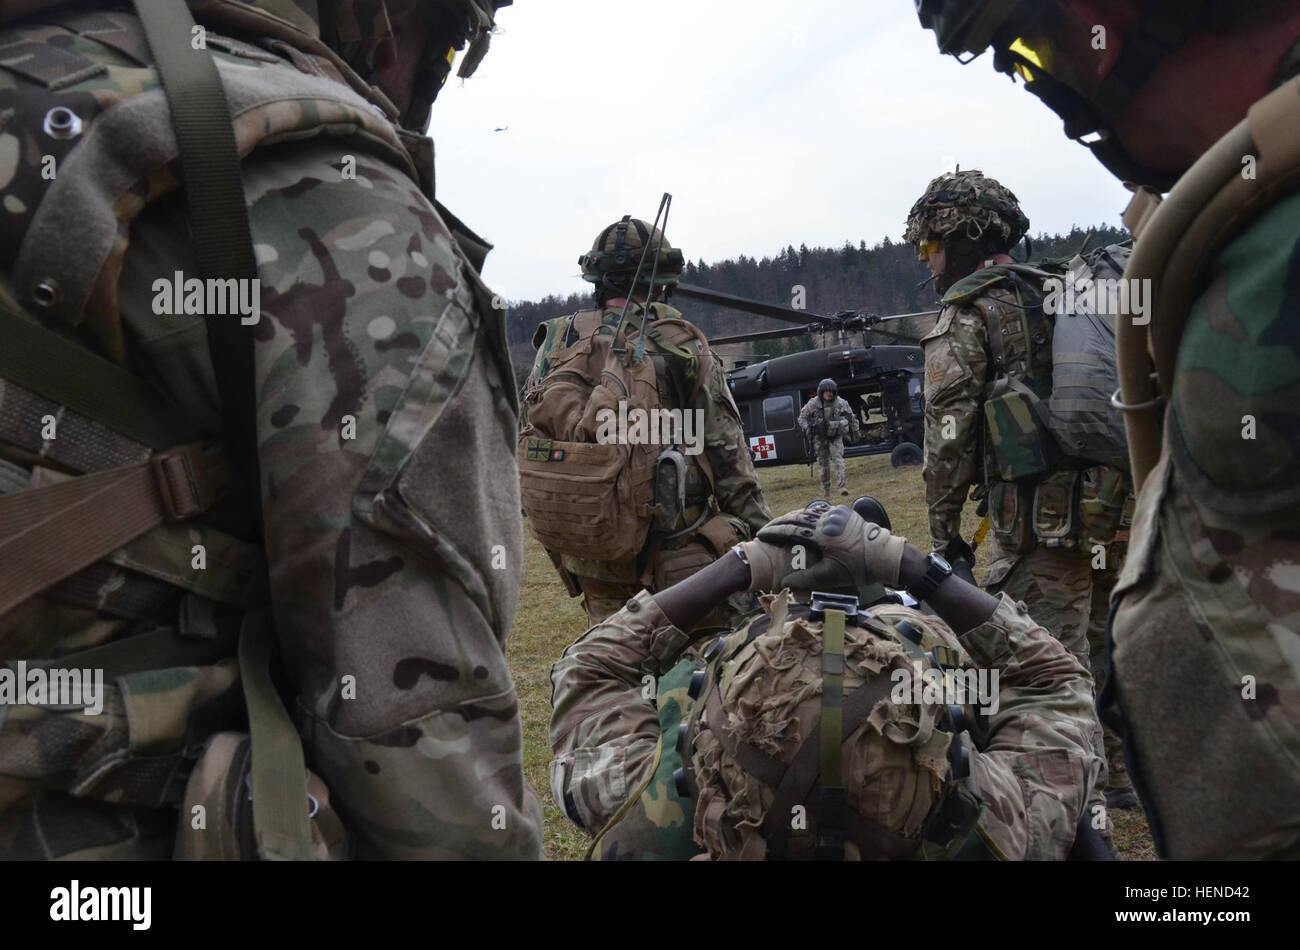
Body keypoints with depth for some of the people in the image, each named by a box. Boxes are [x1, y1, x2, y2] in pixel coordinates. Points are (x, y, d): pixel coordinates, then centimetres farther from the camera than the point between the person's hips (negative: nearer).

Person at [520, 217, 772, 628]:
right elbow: (728, 455, -6)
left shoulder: (555, 344, 5)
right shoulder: (680, 346, -6)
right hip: (674, 547, -4)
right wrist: (761, 536, 2)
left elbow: (524, 441, 8)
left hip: (586, 552, 5)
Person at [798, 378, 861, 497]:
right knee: (824, 463, 6)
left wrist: (855, 431, 15)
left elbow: (851, 417, 8)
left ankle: (842, 485, -23)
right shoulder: (813, 404, -9)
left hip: (836, 437, 0)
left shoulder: (841, 403, -7)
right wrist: (806, 428, -16)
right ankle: (826, 487, 24)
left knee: (838, 458, -17)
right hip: (820, 437, 0)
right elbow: (802, 417, 0)